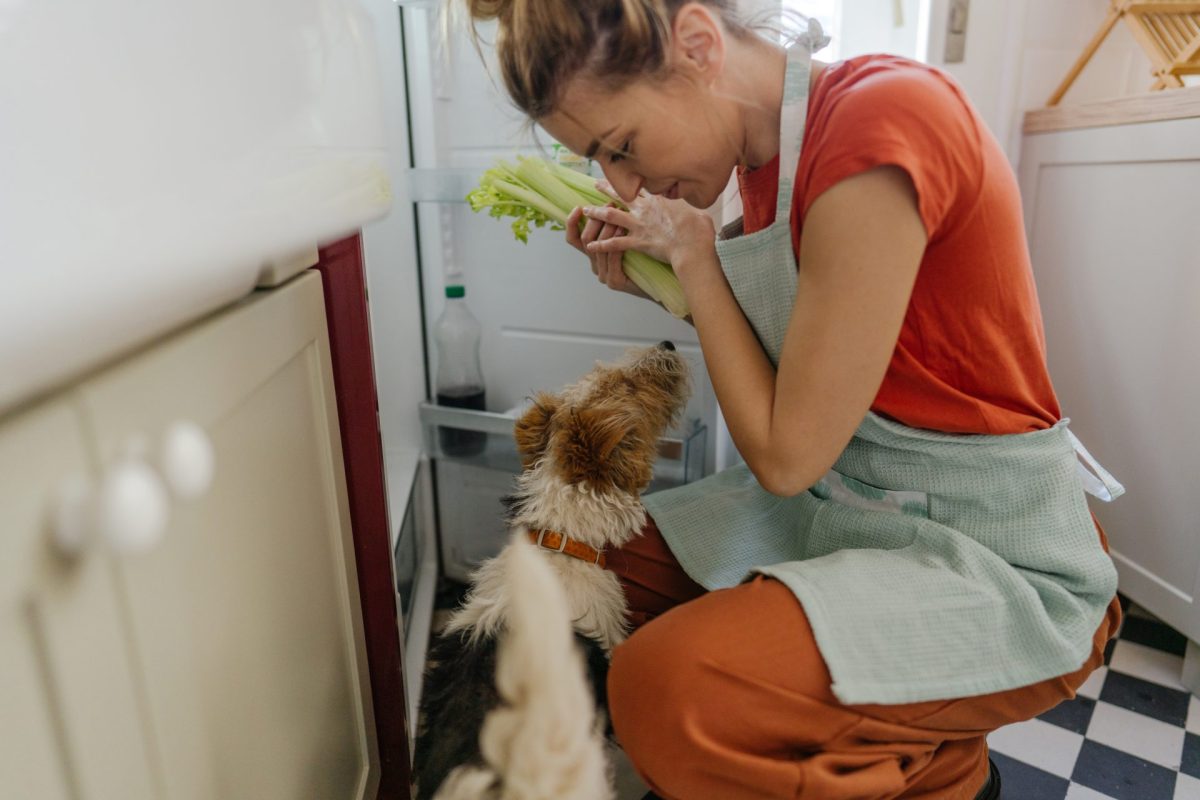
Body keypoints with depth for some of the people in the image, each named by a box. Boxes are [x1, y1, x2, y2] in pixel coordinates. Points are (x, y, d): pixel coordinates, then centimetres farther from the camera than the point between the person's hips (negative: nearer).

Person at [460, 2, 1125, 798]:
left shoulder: (882, 119, -24)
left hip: (995, 561, -8)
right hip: (842, 506, 9)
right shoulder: (764, 150, 3)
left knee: (667, 687, -28)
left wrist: (694, 255, -11)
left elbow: (787, 455, -22)